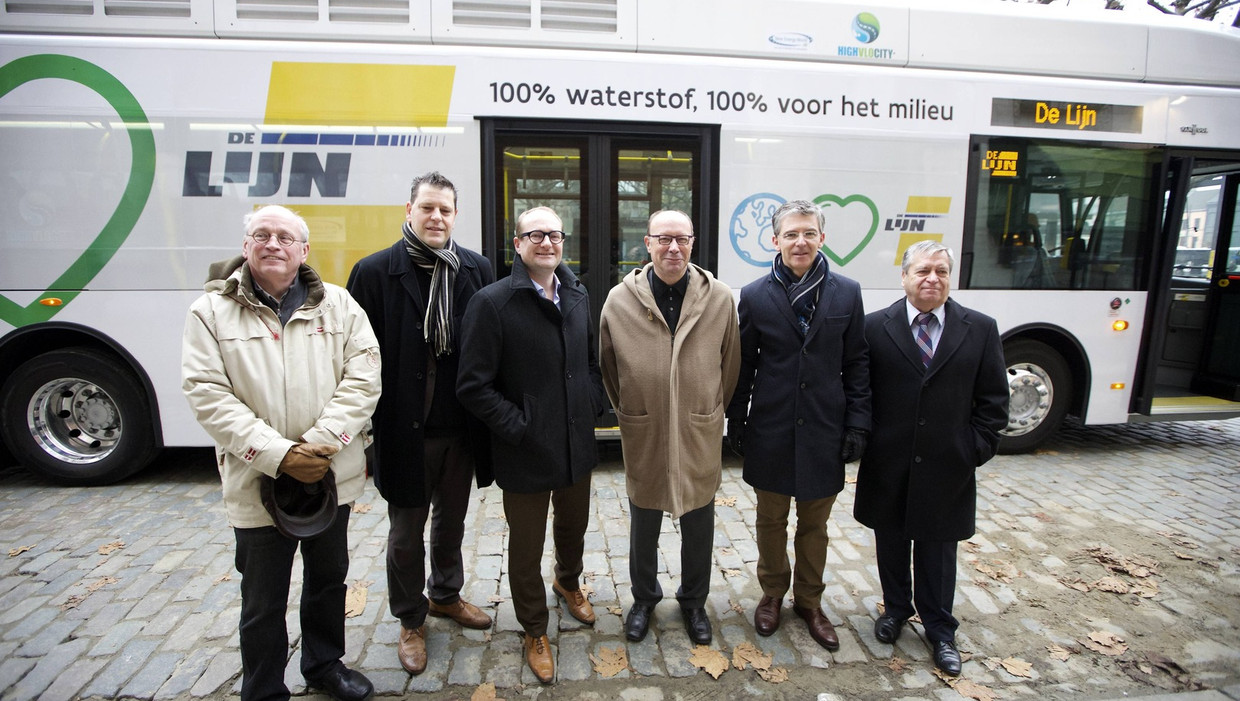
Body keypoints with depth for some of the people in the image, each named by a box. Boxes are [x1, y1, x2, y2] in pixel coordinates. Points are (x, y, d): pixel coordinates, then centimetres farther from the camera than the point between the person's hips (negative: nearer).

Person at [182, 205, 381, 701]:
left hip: (332, 477, 2)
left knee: (329, 578, 21)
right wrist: (278, 455, -19)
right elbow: (208, 395, -10)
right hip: (258, 486, -2)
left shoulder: (338, 305, 1)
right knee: (263, 603, 13)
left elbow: (363, 377, -7)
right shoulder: (211, 312, -3)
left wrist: (322, 442, -18)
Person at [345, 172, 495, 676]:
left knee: (451, 521, 22)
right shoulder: (374, 273, -9)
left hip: (460, 429, 3)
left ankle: (445, 595, 47)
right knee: (406, 532, 14)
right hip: (404, 431, -2)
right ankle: (410, 620, 37)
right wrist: (366, 423, -8)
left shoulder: (477, 270, -1)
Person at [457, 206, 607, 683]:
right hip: (525, 453, -5)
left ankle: (568, 582, 58)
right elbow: (473, 386, -16)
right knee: (526, 547, 13)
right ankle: (534, 630, 38)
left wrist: (594, 404, 3)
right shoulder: (493, 302, -15)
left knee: (574, 526, 26)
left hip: (577, 444, 6)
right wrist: (517, 427, -18)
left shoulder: (577, 296, 4)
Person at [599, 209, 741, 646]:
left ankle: (693, 601, 41)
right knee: (643, 526, 17)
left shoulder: (720, 299, -7)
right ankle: (644, 598, 43)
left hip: (700, 435, 1)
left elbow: (730, 365, 4)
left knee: (698, 526, 17)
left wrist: (709, 412, 9)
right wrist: (629, 413, 10)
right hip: (643, 435, 0)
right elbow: (608, 367, 4)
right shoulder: (620, 300, -8)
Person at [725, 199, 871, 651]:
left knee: (814, 524, 16)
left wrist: (857, 423, -2)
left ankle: (809, 601, 37)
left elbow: (856, 364, 3)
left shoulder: (846, 293, 0)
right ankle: (773, 593, 37)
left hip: (824, 431, 1)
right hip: (771, 432, -1)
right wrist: (735, 424, 1)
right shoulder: (755, 296, -3)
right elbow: (743, 367, 0)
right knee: (771, 520, 15)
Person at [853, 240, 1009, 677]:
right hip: (888, 467, 0)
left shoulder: (981, 329, 0)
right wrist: (865, 442, -6)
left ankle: (940, 630, 33)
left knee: (938, 550, 14)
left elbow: (993, 399, 3)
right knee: (891, 543, 17)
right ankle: (896, 608, 40)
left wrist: (977, 448, -4)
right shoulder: (875, 327, -4)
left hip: (946, 467, 0)